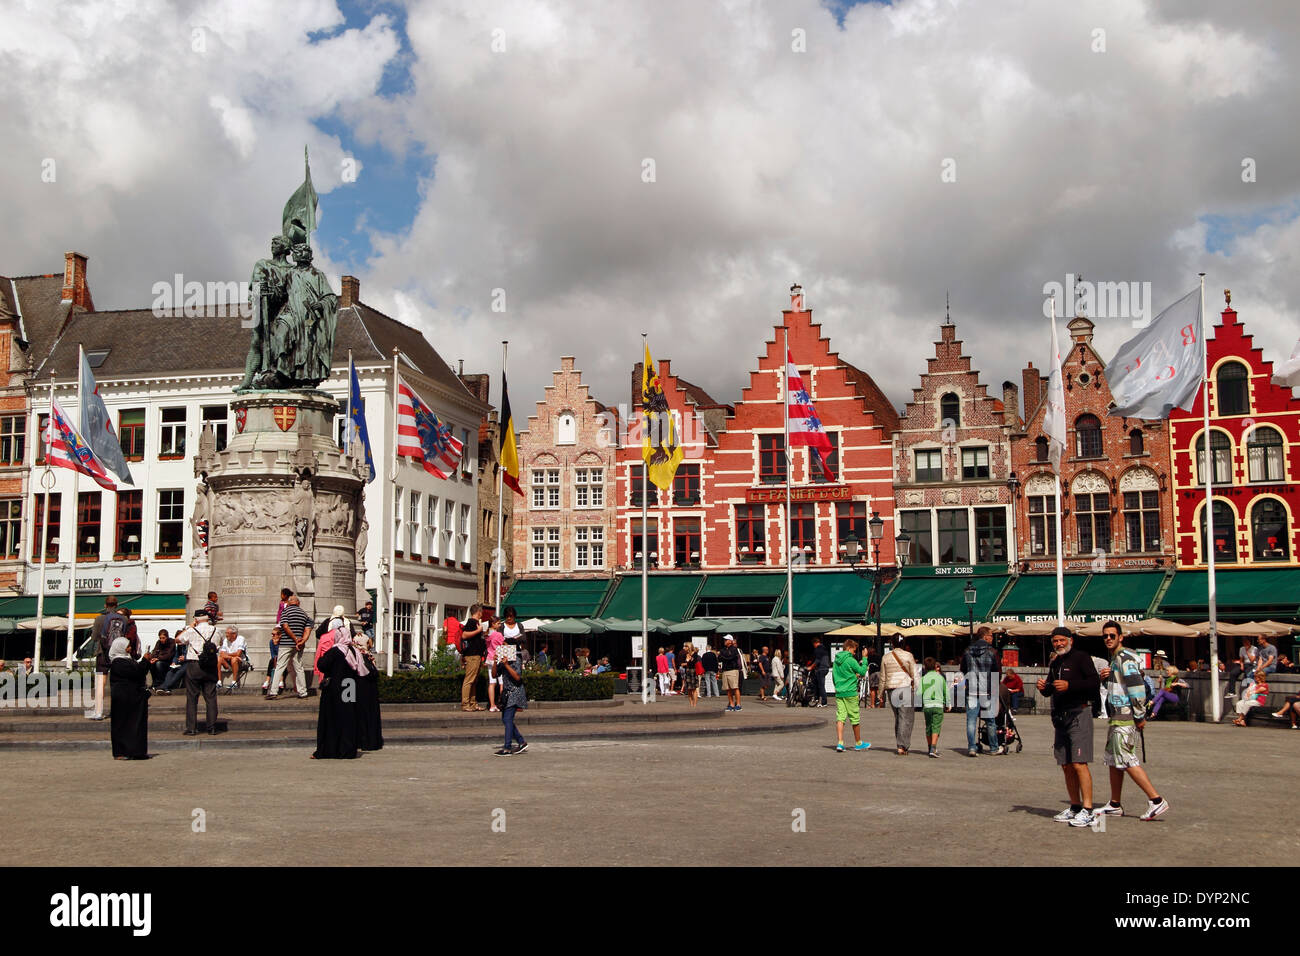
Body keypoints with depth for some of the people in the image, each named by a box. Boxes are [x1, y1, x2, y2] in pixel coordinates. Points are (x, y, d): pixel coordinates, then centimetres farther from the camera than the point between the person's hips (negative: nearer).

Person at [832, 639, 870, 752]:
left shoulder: (836, 660, 10)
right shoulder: (851, 660, -12)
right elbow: (862, 672, -8)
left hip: (839, 692, 6)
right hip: (850, 693, -6)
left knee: (840, 717, 0)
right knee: (855, 718, 8)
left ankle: (839, 743, -12)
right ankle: (858, 743, 20)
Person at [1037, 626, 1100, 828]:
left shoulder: (1081, 658, -4)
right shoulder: (1054, 663, 19)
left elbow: (1095, 682, -15)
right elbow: (1049, 692, 23)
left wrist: (1069, 685, -21)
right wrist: (1043, 686, 1)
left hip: (1079, 714, -8)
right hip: (1060, 717, 8)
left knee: (1079, 764, -14)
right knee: (1066, 766, 9)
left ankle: (1087, 811, -14)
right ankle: (1075, 807, 18)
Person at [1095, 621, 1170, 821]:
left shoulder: (1125, 658, -15)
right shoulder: (1114, 659, 17)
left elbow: (1137, 687, -22)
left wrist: (1140, 716, -21)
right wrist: (1104, 677, 5)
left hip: (1125, 717, -10)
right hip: (1116, 717, 10)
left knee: (1126, 760, -10)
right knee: (1113, 760, 13)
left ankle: (1156, 800, -8)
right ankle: (1114, 806, 20)